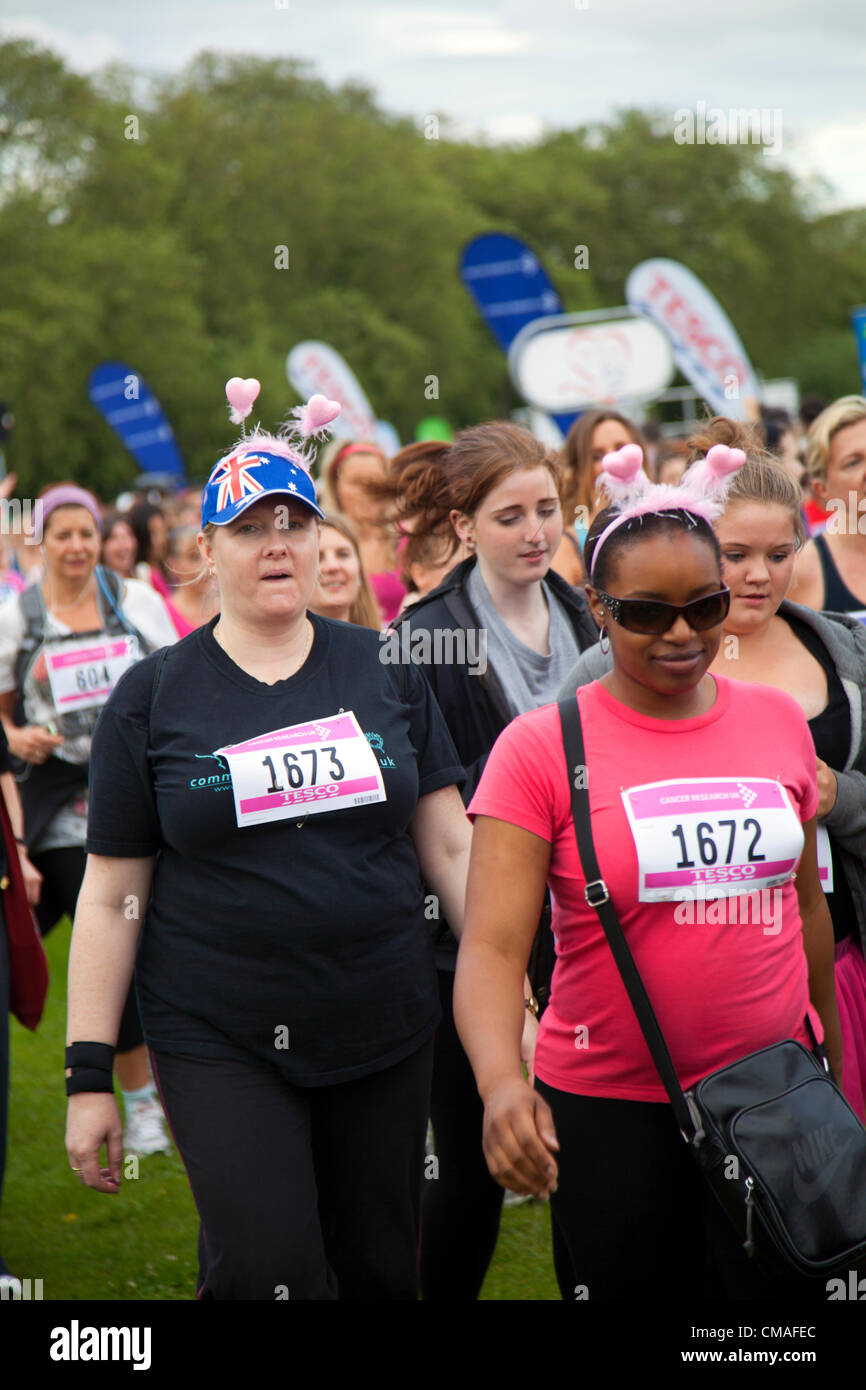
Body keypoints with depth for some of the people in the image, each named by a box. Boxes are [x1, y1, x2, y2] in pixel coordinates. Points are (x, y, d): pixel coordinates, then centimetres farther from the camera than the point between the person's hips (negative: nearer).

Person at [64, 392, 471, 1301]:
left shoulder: (384, 672, 7)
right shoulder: (154, 696, 2)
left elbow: (452, 847, 9)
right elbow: (110, 895, 2)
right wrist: (89, 1076, -1)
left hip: (385, 1037, 2)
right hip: (221, 1046, -2)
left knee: (380, 1270, 8)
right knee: (268, 1273, -15)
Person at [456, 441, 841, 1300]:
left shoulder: (779, 721, 4)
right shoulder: (542, 747, -8)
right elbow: (492, 946, -17)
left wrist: (832, 1057, 21)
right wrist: (501, 1083, -34)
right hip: (612, 1109, -3)